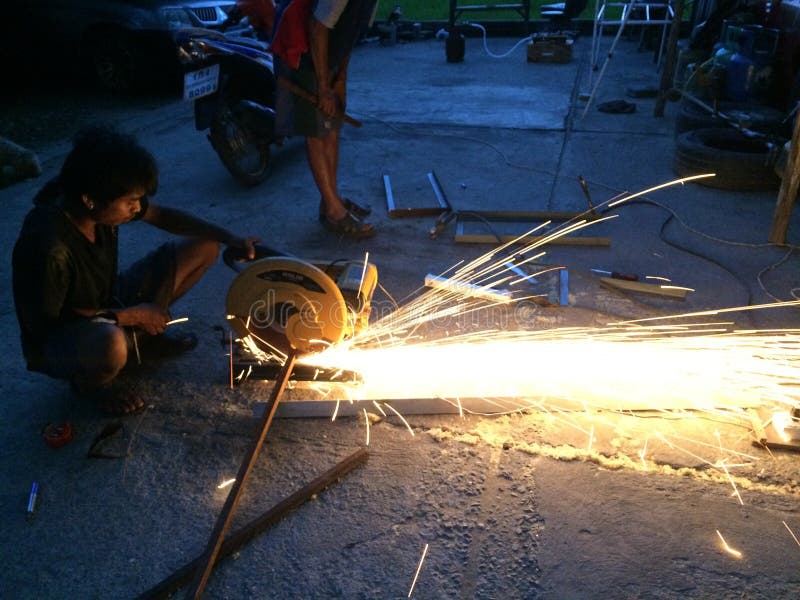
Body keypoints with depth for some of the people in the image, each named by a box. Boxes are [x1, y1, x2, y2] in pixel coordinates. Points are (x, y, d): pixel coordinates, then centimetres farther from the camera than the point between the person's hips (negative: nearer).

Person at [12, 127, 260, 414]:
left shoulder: (106, 201, -15)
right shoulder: (48, 247, -35)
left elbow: (163, 216, 1)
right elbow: (45, 321, -23)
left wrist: (232, 239, -7)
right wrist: (129, 316, -19)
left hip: (105, 307, 7)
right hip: (54, 340, -7)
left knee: (203, 247, 0)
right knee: (110, 346, -46)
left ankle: (143, 335, 11)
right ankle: (89, 381, -7)